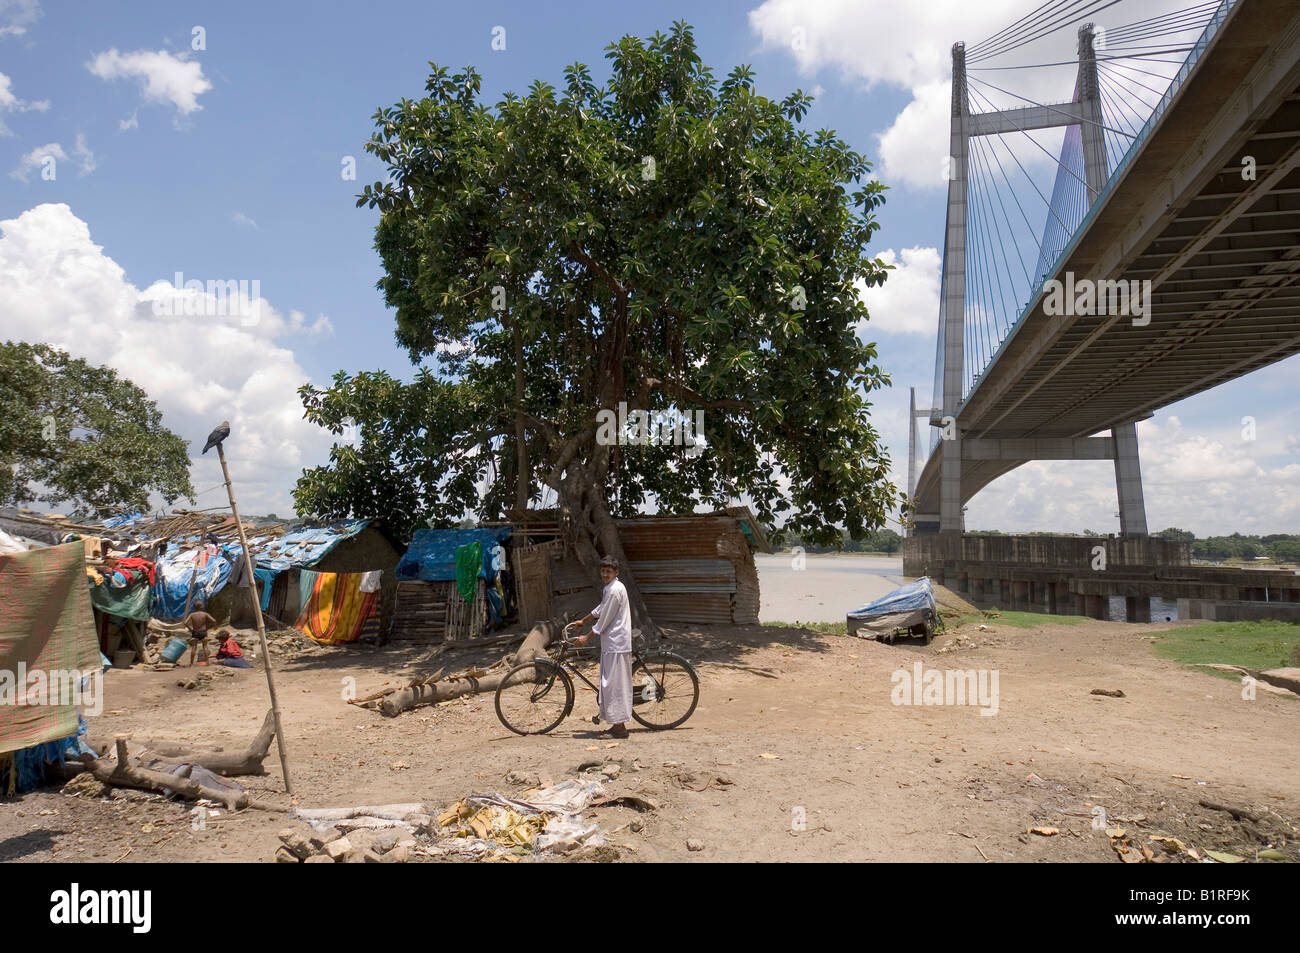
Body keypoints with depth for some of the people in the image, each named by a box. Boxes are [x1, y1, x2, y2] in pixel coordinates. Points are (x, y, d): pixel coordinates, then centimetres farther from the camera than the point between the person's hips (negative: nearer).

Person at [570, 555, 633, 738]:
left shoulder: (615, 590, -17)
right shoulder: (610, 588, 14)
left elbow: (604, 620, -16)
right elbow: (601, 609, 29)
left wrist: (586, 638, -10)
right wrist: (583, 621, 37)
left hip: (616, 643, -10)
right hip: (611, 642, 10)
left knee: (614, 683, -7)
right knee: (613, 683, 13)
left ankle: (620, 726, -2)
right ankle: (618, 724, 20)